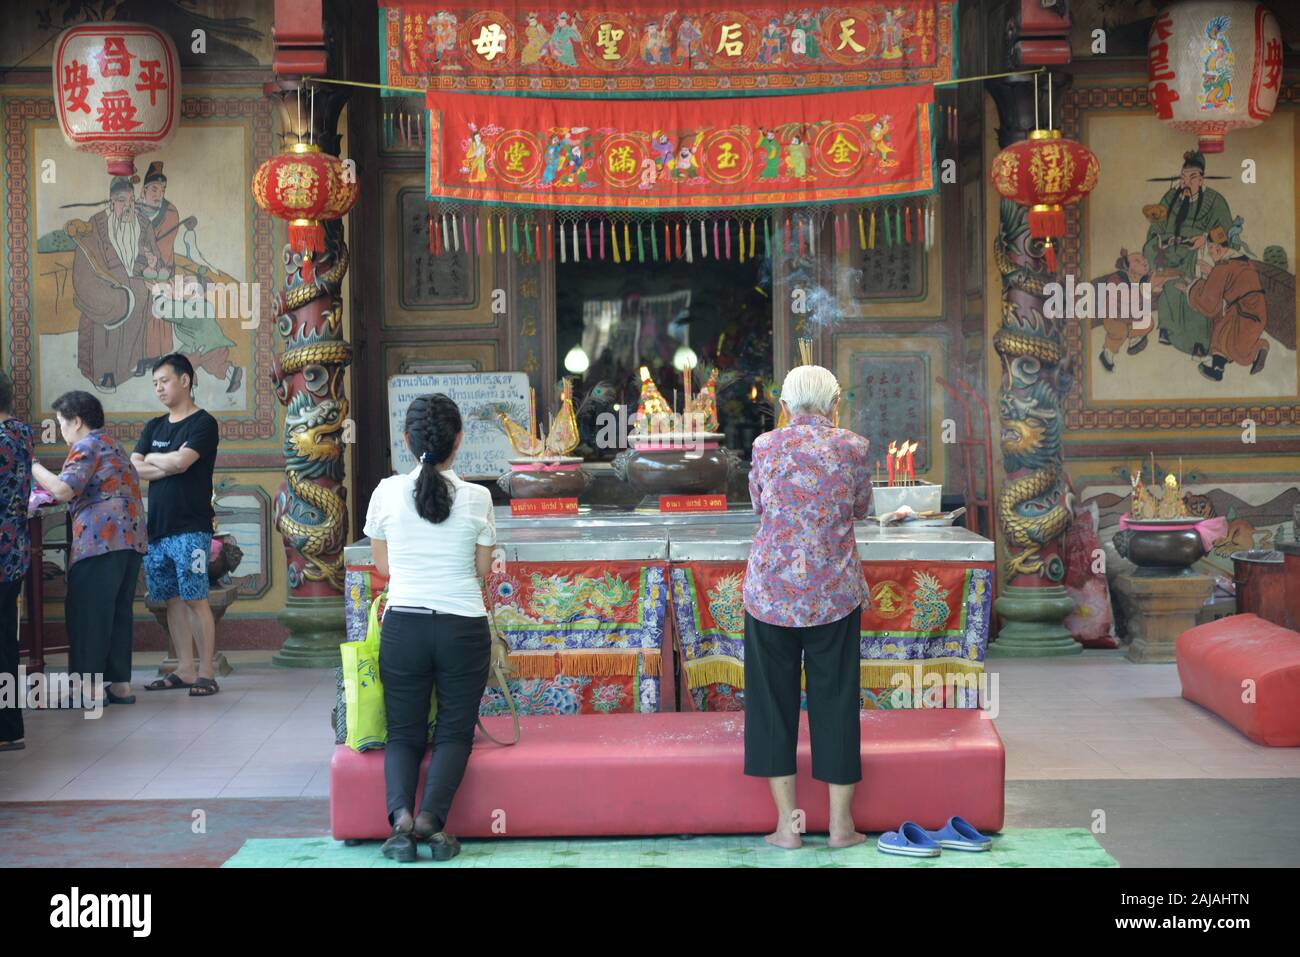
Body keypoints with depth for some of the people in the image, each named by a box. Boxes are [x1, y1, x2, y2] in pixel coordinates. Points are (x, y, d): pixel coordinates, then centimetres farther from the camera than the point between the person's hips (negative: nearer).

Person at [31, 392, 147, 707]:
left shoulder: (86, 447, -6)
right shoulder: (113, 446, 24)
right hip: (132, 539, 9)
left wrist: (34, 467, -5)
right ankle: (120, 683, 13)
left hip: (100, 541, -9)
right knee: (119, 613, 11)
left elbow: (62, 490, -18)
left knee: (88, 614, -3)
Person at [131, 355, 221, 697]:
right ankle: (184, 671, 12)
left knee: (195, 599, -8)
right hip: (158, 527, 7)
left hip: (191, 528, -7)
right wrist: (171, 463, -6)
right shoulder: (153, 427, 18)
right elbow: (134, 469, 6)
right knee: (173, 600, 7)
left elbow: (181, 461, -17)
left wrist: (152, 459, 1)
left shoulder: (203, 424, -3)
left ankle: (206, 674, -6)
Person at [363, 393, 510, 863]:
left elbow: (382, 565, 10)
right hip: (464, 628, -1)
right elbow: (482, 571, 4)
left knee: (403, 733, 11)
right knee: (455, 732, 10)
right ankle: (431, 815, -14)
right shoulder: (477, 499, -6)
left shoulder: (387, 493, -3)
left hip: (403, 626, 1)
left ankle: (401, 813, -16)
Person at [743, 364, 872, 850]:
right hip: (834, 590, 0)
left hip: (770, 588, 0)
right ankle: (841, 824, 13)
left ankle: (787, 823, 10)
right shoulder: (851, 447, -3)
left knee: (773, 698, 10)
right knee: (835, 697, 9)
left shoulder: (765, 446, -2)